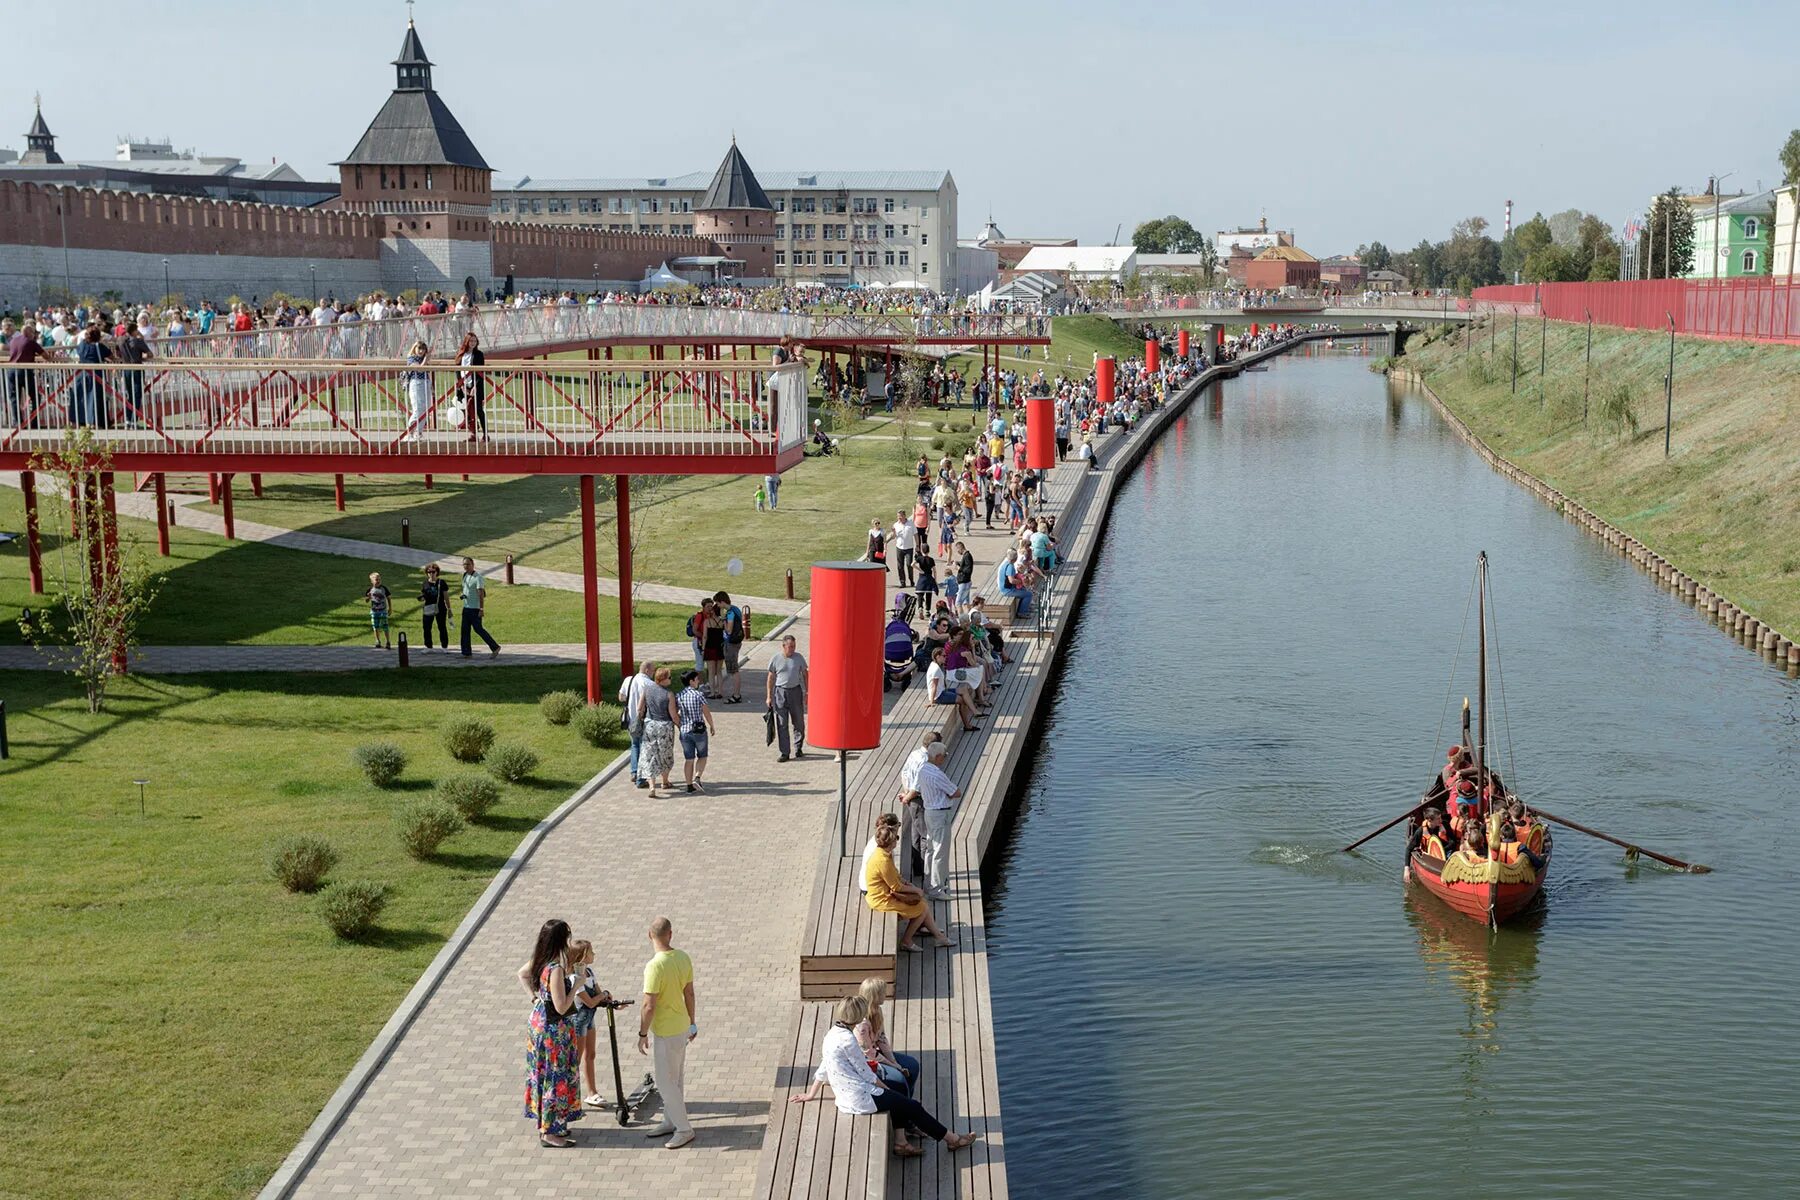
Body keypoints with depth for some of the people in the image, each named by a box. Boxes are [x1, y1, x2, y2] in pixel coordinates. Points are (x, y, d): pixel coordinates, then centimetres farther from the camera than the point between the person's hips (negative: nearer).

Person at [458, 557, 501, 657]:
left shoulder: (477, 578, -14)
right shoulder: (465, 576, 12)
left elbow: (481, 594, -18)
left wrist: (482, 609, -22)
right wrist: (463, 595, 5)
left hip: (475, 609, -8)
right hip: (466, 608, 8)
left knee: (478, 629, -6)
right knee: (465, 630, 5)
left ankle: (495, 647, 2)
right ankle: (466, 653, 9)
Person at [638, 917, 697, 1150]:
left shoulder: (655, 966, -26)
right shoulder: (683, 958, -3)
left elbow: (649, 1006, -23)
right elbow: (689, 994, 7)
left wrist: (642, 1034, -12)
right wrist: (692, 1022, 18)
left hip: (664, 1031, -8)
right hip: (681, 1026, 8)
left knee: (666, 1082, 3)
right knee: (674, 1078, 19)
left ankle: (684, 1129, 9)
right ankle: (670, 1122, 31)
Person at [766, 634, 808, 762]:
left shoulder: (799, 658, 1)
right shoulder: (776, 659, -3)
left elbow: (805, 675, 9)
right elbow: (771, 678, 4)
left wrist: (806, 692, 5)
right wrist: (768, 696, 1)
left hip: (795, 691, 1)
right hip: (780, 692, -1)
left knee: (799, 722, 8)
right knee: (782, 724, -1)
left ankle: (798, 748, 28)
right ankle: (784, 753, 4)